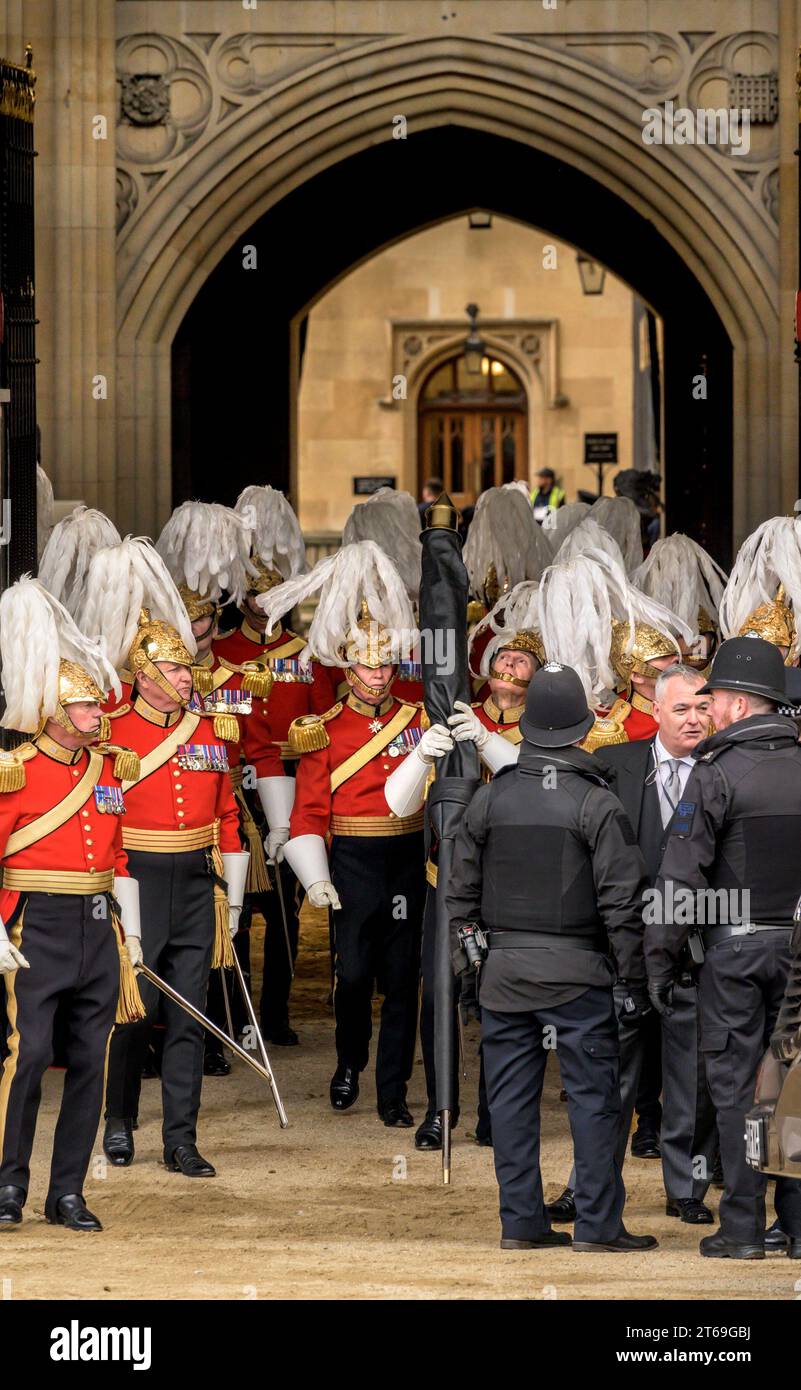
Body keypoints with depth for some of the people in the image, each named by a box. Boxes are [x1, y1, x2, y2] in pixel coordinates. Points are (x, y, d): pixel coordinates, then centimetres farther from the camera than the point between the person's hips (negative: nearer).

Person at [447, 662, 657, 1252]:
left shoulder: (489, 799, 4)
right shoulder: (597, 804, -8)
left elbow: (461, 893, 9)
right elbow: (621, 900, -9)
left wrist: (464, 961, 17)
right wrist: (636, 977, -3)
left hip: (504, 969, 4)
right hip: (576, 972, -4)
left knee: (512, 1098, 8)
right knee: (593, 1097, 1)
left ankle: (522, 1221, 11)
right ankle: (598, 1224, 1)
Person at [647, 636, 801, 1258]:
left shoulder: (718, 773, -9)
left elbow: (682, 876, -11)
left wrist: (660, 958, -5)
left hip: (735, 946, -4)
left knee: (736, 1084, 1)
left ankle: (743, 1227, 2)